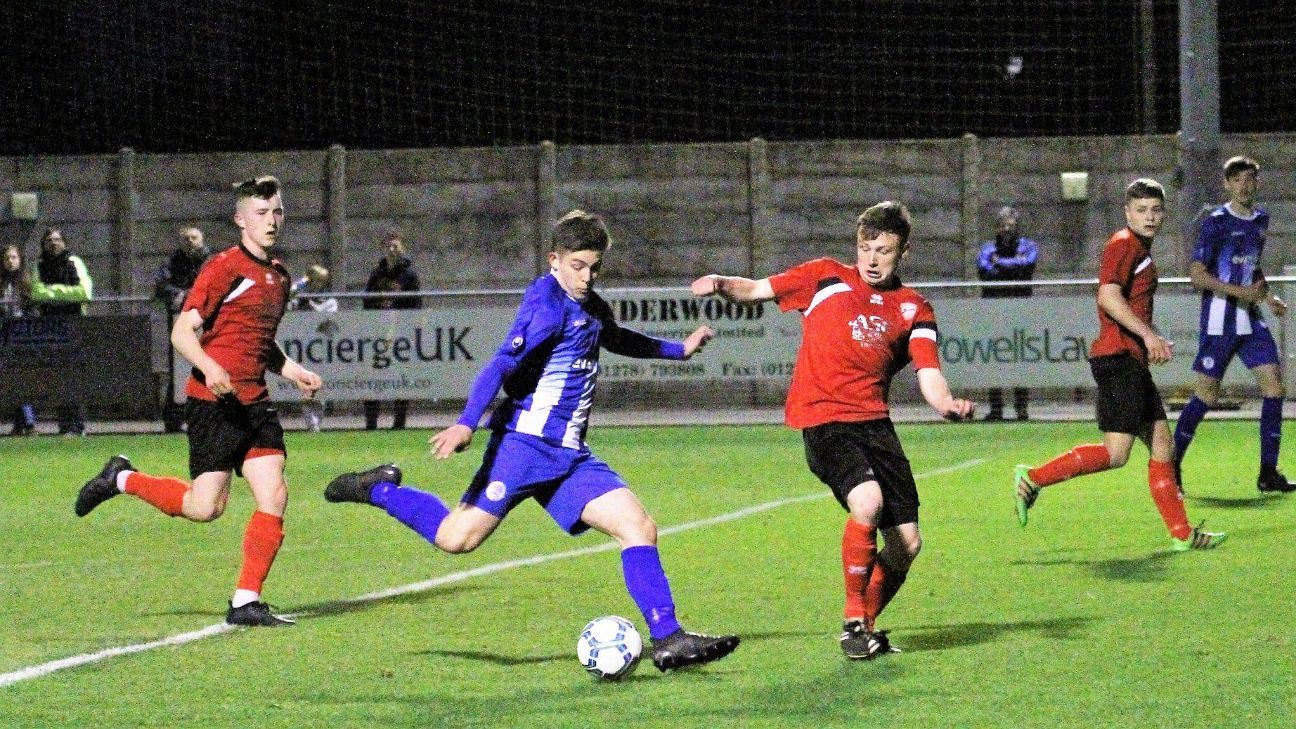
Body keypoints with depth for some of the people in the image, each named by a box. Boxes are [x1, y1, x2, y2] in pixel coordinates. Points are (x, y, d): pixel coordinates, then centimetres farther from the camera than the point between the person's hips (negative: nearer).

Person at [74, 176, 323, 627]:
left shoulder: (279, 277, 17)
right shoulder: (224, 267, -8)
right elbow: (182, 332, -12)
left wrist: (292, 371, 13)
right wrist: (210, 368, -29)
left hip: (254, 403, 7)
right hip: (213, 402, -7)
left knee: (274, 496, -8)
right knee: (206, 507, -8)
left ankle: (246, 603, -2)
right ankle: (123, 479, 16)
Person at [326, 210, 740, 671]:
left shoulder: (590, 306, 16)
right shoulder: (548, 303, -12)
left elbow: (616, 339, 41)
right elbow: (504, 363, -22)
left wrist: (678, 349, 49)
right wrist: (467, 424, -33)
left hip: (569, 456, 8)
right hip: (526, 444, -8)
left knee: (639, 526, -6)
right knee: (457, 538, -11)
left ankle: (667, 640, -7)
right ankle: (377, 490, 13)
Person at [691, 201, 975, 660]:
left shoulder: (913, 310, 10)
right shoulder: (826, 278, 7)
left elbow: (929, 377, -1)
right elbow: (756, 291, 9)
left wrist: (947, 404, -24)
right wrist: (722, 285, -13)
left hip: (874, 422, 4)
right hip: (822, 419, -4)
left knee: (906, 544, 1)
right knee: (867, 503, -29)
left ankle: (868, 624, 28)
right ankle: (853, 622, -11)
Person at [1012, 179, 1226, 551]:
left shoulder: (1141, 249, 21)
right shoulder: (1123, 245, -9)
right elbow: (1108, 296, -23)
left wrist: (1154, 343, 20)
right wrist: (1149, 335, -23)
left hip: (1133, 360, 10)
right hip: (1117, 358, -10)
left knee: (1162, 445, 9)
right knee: (1115, 454, -14)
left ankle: (1182, 534, 11)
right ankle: (1032, 479, -7)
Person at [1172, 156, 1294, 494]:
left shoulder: (1261, 219, 12)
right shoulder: (1217, 223, -10)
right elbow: (1197, 274, -14)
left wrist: (1267, 296, 10)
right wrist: (1240, 292, -20)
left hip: (1251, 319, 7)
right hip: (1219, 320, -7)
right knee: (1207, 394, -4)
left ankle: (1268, 472, -1)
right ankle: (1171, 464, 13)